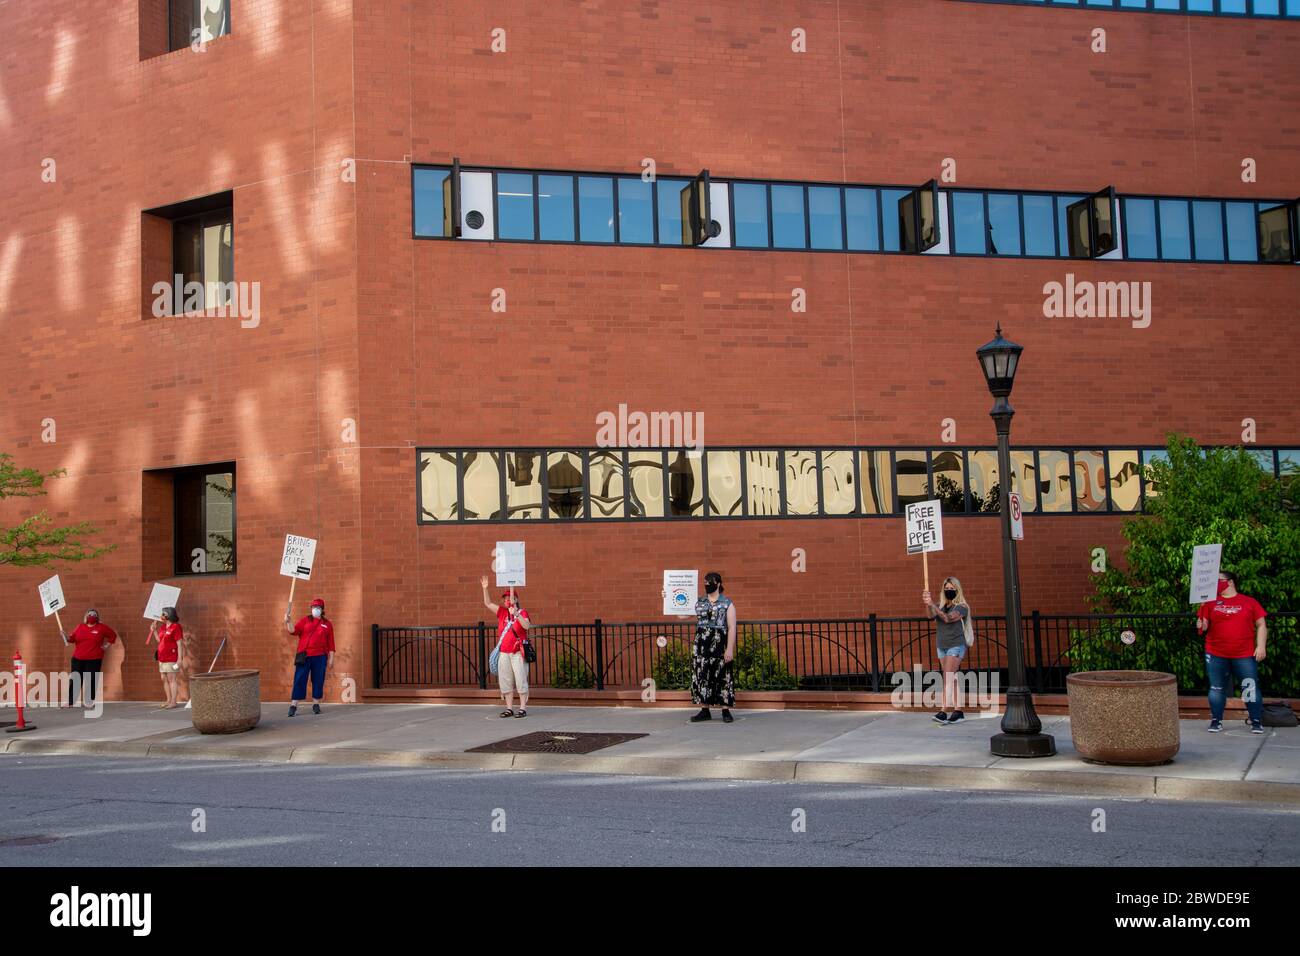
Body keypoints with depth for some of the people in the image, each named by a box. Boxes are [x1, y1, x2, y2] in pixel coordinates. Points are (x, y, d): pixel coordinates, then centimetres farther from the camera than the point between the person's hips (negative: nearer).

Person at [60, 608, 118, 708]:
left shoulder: (102, 627, 1)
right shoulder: (80, 627, 7)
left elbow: (113, 635, 11)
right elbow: (72, 639, 7)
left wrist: (107, 645, 5)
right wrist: (65, 636, -11)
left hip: (94, 660, -2)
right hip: (78, 659, 2)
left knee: (91, 681, 0)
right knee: (75, 680, 2)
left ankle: (89, 702, 8)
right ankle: (70, 702, 5)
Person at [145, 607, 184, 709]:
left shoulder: (175, 627, -10)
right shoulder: (162, 627, 13)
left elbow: (179, 643, -12)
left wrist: (179, 659, -16)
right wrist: (154, 630, 11)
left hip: (171, 658, -8)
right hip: (162, 658, 8)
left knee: (171, 679, -6)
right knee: (164, 680, 10)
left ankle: (173, 702, -3)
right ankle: (168, 701, 18)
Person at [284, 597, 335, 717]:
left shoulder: (327, 624, 9)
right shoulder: (304, 620, 9)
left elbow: (331, 643, 8)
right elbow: (293, 630, -7)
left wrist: (331, 659, 4)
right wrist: (287, 622, -25)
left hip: (320, 657, 1)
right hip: (304, 656, -1)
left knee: (318, 680, 4)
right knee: (299, 680, -3)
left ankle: (316, 704, 15)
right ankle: (293, 705, -1)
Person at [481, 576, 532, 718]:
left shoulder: (522, 612, -2)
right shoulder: (502, 612, 12)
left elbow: (527, 626, -18)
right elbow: (487, 603, 9)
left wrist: (516, 614, -28)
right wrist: (485, 588, -2)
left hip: (518, 652, -5)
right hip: (504, 653, 5)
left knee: (521, 680, -6)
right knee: (505, 681, 6)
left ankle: (523, 708, -3)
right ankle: (509, 708, 12)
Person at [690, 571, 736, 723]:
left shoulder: (727, 603, -1)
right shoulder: (699, 603, 13)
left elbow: (732, 628, -7)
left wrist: (730, 649, -14)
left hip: (720, 645, -4)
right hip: (701, 646, 4)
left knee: (722, 677, -2)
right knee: (701, 676, 3)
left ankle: (726, 711, 4)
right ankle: (704, 711, 10)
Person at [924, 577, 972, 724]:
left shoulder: (962, 607, -6)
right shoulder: (941, 606, 11)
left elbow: (948, 618, -22)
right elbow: (931, 615, -9)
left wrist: (932, 604, -32)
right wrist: (927, 604, -30)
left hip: (956, 646, -6)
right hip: (941, 646, 6)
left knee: (948, 678, -15)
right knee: (952, 679, 8)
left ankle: (944, 712, -21)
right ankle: (958, 711, 12)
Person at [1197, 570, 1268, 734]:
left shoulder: (1249, 602, 3)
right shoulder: (1210, 602, 7)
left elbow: (1261, 625, 4)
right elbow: (1203, 626, 9)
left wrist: (1261, 646, -5)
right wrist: (1201, 625, -14)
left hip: (1245, 655, -2)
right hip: (1216, 655, 2)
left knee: (1251, 688, 1)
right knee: (1217, 689, 7)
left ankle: (1257, 722, 11)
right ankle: (1216, 721, 16)